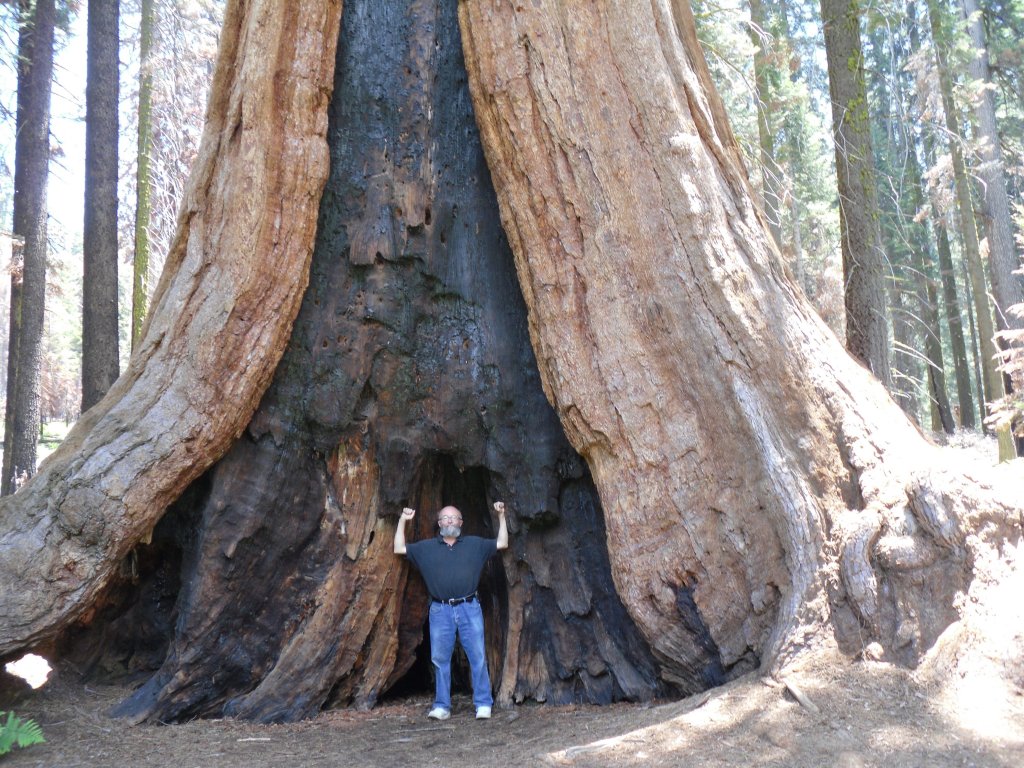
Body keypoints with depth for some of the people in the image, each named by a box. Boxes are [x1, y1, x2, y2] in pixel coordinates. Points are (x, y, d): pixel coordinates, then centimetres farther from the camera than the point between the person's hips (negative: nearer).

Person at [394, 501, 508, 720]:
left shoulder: (475, 544, 13)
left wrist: (501, 517, 7)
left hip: (469, 608, -1)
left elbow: (502, 544, 14)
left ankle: (483, 705, 2)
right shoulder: (426, 547, 13)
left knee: (477, 657, -4)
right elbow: (399, 549, 12)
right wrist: (402, 521, 8)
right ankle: (442, 706, 11)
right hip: (440, 610, 1)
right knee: (440, 659, 3)